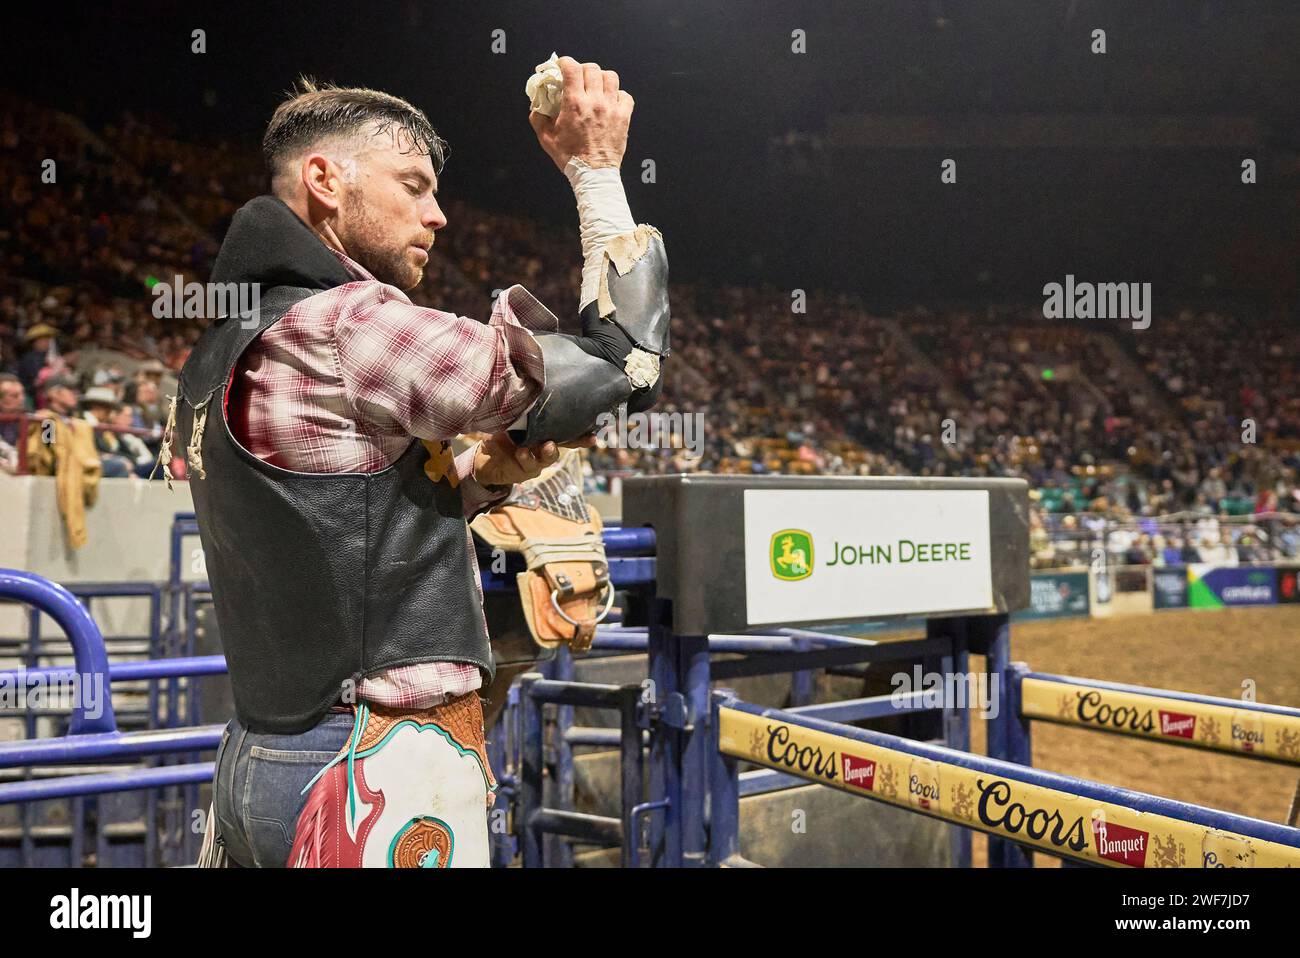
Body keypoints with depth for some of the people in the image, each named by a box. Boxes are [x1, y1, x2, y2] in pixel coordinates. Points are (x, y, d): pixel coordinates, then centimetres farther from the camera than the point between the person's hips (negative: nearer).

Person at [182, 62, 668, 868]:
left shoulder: (224, 355, 13)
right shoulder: (342, 327, -16)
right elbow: (622, 362, -15)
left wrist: (481, 474, 5)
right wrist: (596, 169, -4)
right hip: (380, 774, -9)